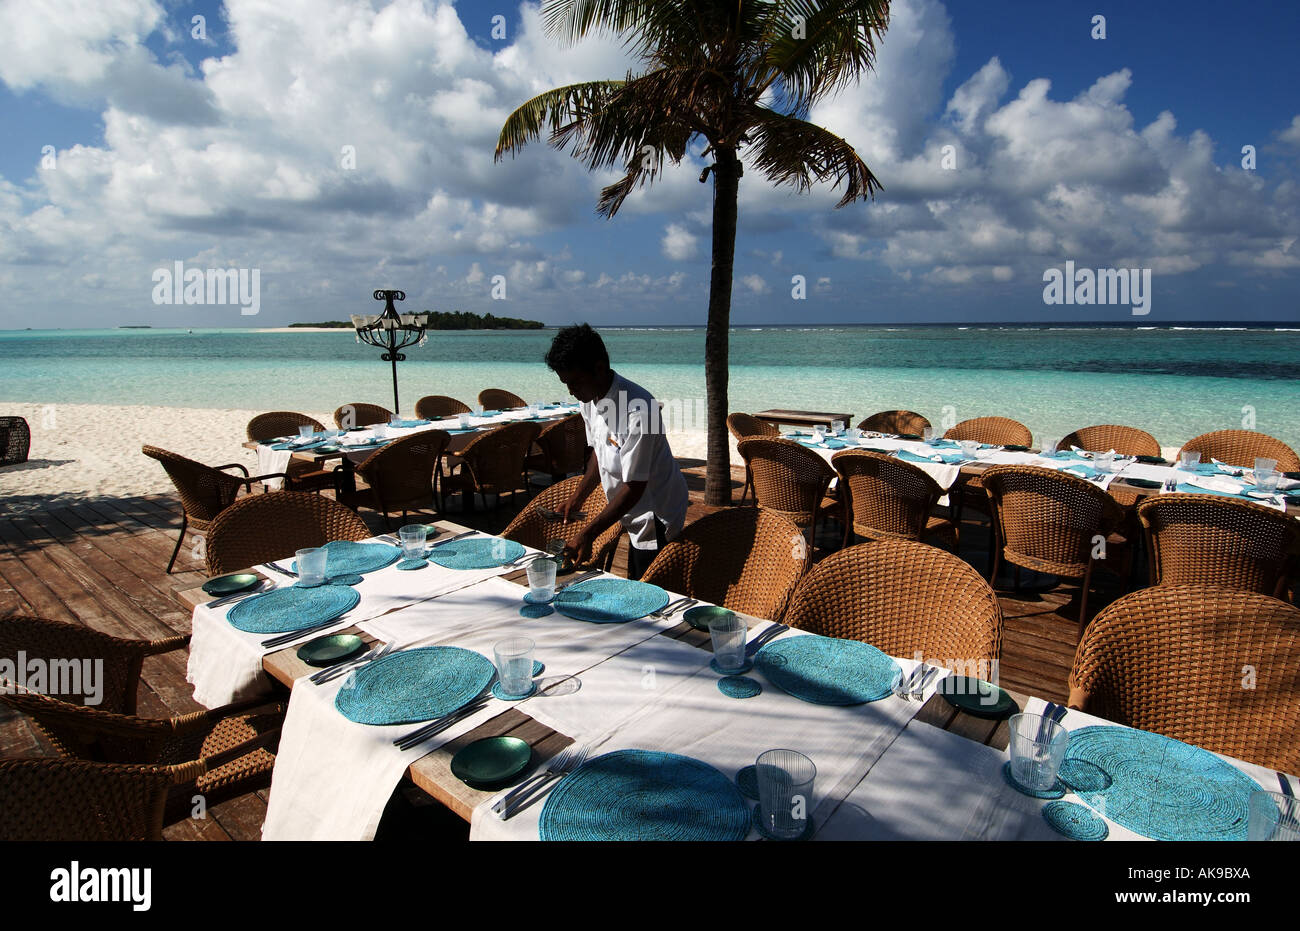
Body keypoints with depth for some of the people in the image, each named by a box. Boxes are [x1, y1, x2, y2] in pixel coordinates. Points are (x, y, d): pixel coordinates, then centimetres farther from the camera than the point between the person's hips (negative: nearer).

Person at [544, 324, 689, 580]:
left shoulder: (637, 410, -31)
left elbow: (635, 486, -28)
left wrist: (588, 534, -27)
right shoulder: (590, 400, -3)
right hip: (635, 517, 8)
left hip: (656, 517, -8)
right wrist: (577, 499, 6)